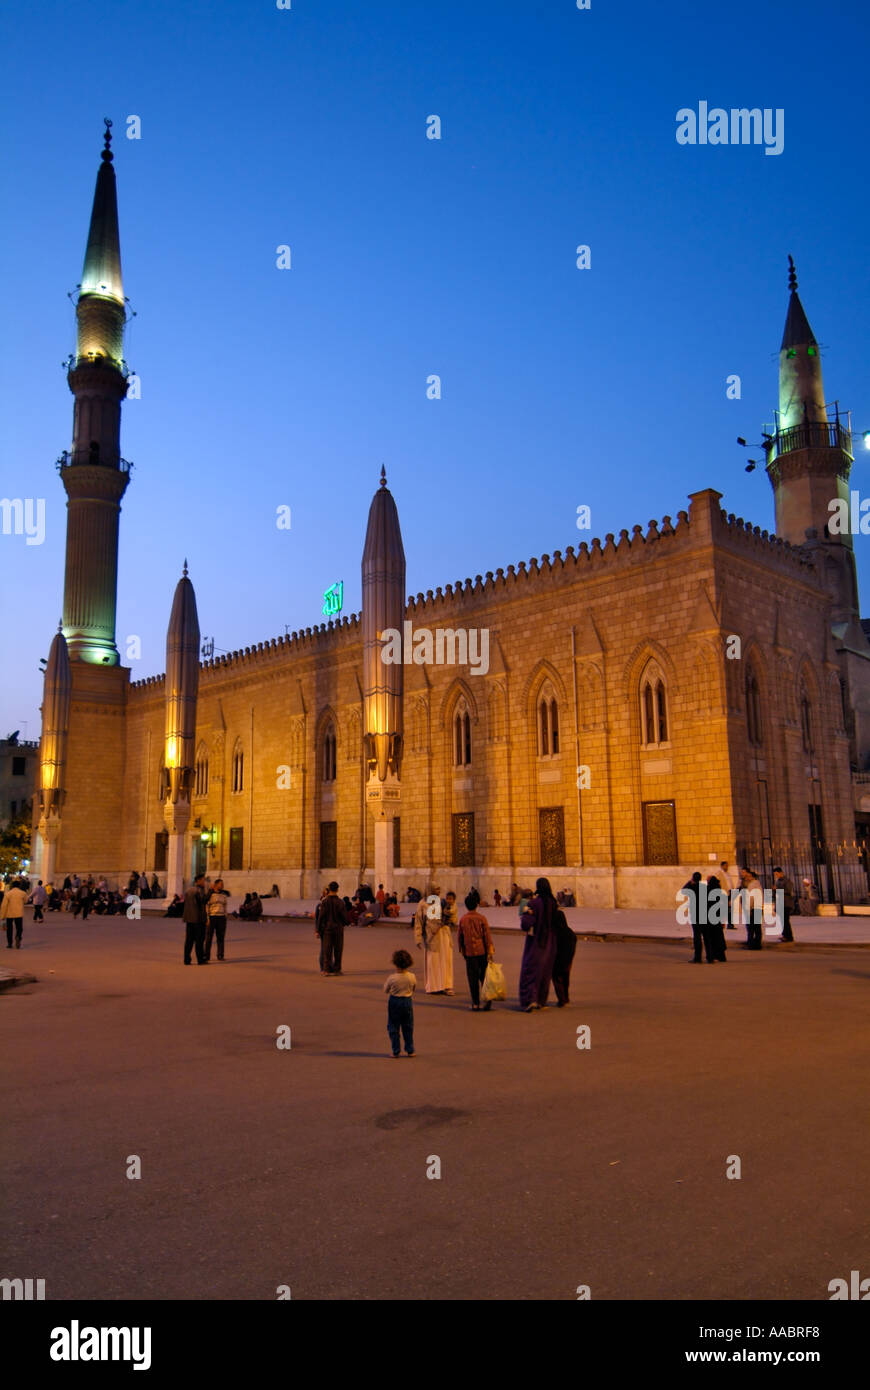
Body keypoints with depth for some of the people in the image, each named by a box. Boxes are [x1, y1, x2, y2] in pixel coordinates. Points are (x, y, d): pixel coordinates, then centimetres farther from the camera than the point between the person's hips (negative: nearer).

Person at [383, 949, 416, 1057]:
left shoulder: (392, 978, -18)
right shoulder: (412, 977, -12)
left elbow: (386, 991, -3)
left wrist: (385, 982, 14)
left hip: (394, 1002, -2)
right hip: (408, 1001, 3)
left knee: (393, 1028, 10)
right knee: (408, 1027, 15)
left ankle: (396, 1051, 10)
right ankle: (410, 1050, 18)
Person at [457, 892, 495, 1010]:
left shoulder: (463, 919, -2)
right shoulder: (481, 918, -5)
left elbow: (460, 936, 5)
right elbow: (487, 935, -7)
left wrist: (461, 950, 18)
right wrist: (490, 951, -3)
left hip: (470, 952, 0)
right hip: (482, 951, 0)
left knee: (473, 978, 5)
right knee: (484, 976, 14)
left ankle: (475, 1004, 5)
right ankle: (487, 998, 4)